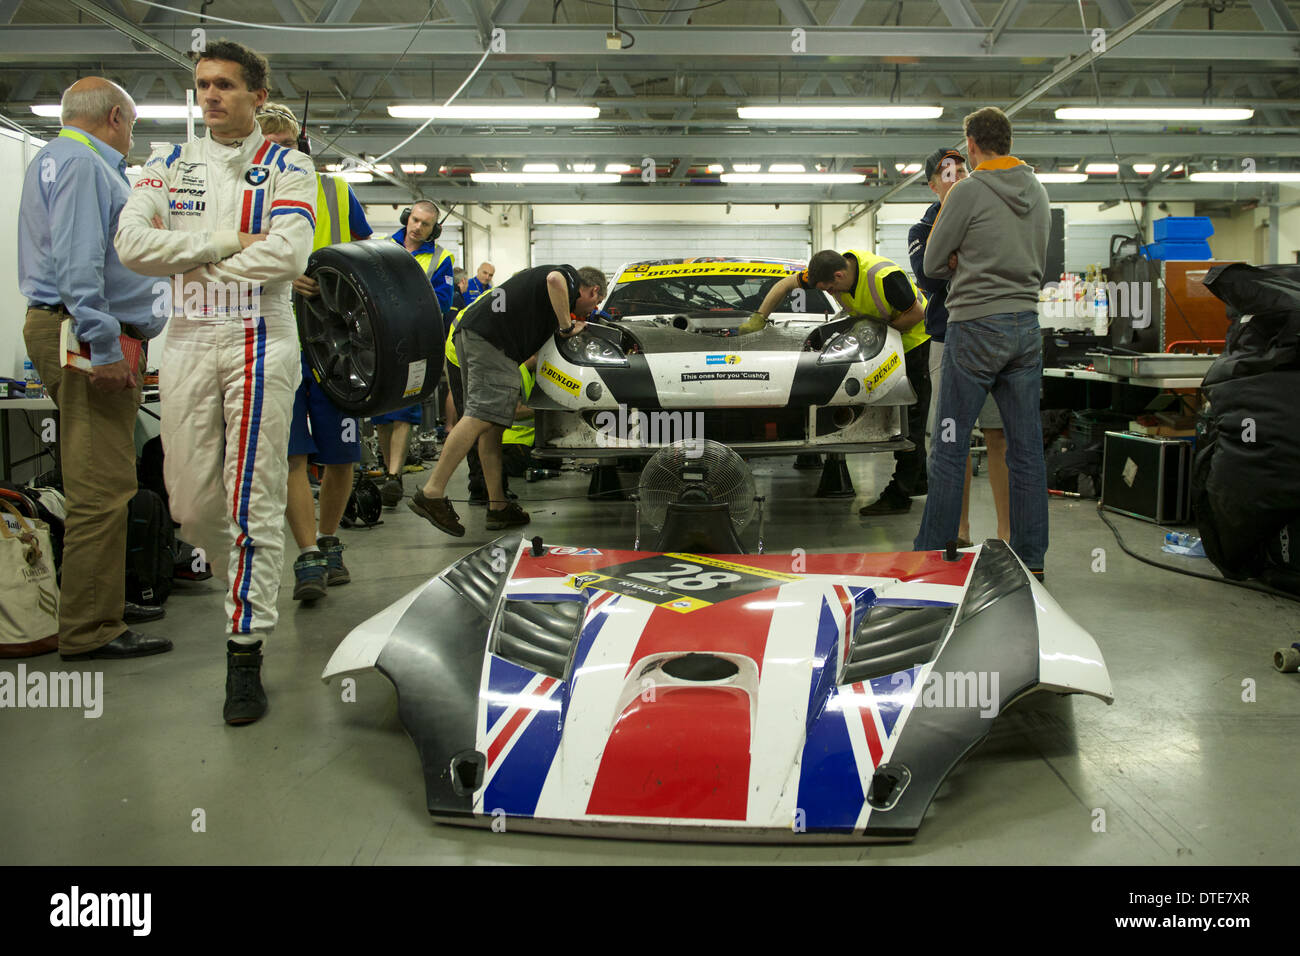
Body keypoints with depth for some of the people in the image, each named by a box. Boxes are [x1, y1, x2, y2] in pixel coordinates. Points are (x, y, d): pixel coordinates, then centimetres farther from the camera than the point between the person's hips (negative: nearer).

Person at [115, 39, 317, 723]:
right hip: (188, 341, 4)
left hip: (261, 341, -3)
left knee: (254, 504, -6)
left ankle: (246, 653, 1)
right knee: (192, 504, 6)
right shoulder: (169, 164, 12)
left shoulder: (288, 167, 3)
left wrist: (185, 255, -6)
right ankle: (240, 585, 33)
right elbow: (131, 244, -3)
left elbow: (288, 256, -14)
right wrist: (229, 240, -10)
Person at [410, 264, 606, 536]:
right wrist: (567, 327, -7)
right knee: (482, 416, -15)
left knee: (491, 423, 8)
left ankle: (498, 506, 8)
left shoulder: (536, 275, 36)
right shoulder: (570, 277, 9)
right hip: (493, 337, -10)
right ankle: (432, 493, -20)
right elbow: (554, 279, -16)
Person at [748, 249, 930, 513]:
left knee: (911, 418, -8)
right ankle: (917, 481, 25)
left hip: (915, 340, -8)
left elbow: (916, 313, -22)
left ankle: (899, 497, -9)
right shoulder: (835, 268, -11)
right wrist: (758, 318, -7)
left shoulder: (884, 277, -33)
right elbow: (786, 284, -2)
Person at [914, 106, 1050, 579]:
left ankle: (932, 557, 6)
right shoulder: (1039, 191, 11)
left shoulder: (967, 191, -9)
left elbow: (933, 264, -5)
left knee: (950, 449, 1)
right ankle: (1031, 560, 13)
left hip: (975, 327, -6)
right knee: (1027, 448, 8)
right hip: (1026, 325, 6)